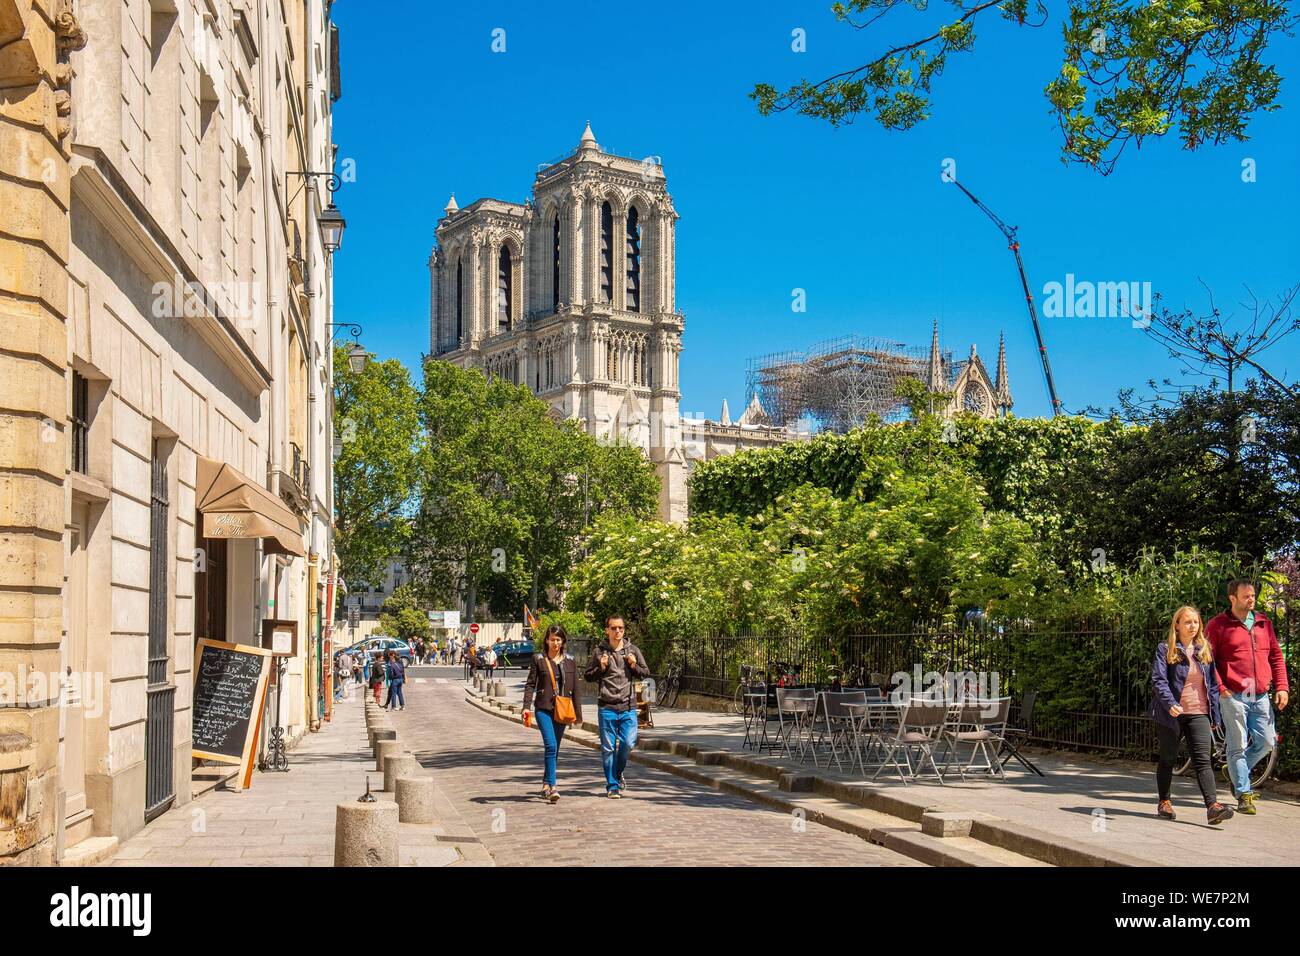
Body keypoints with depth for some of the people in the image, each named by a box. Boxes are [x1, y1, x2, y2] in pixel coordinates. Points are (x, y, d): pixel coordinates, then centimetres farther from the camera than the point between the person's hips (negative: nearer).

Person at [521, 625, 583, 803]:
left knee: (555, 749, 9)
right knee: (551, 746, -16)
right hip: (543, 709, -3)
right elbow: (530, 684, 1)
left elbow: (576, 688, 10)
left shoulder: (570, 661, 7)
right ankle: (551, 787, -16)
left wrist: (578, 713, 8)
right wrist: (526, 707, -11)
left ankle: (546, 785, 23)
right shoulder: (538, 659, 1)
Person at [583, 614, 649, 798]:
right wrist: (601, 668, -10)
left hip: (628, 707, 1)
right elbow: (587, 675, 8)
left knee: (628, 743, -6)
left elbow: (646, 672, 15)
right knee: (608, 747, 2)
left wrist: (634, 666, -4)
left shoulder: (633, 650, 8)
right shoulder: (599, 651, 3)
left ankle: (618, 773, 23)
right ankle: (612, 785, 13)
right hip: (606, 707, -1)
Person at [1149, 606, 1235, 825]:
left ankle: (1213, 806, -18)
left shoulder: (1204, 650, 11)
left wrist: (1215, 717, 10)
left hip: (1199, 714, 3)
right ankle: (1163, 802, 24)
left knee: (1203, 760, -9)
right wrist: (1170, 704, -27)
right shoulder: (1165, 649, -2)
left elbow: (1213, 684, 14)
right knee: (1168, 759, 10)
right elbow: (1158, 680, -11)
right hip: (1171, 714, -2)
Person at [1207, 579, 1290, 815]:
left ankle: (1237, 772, 28)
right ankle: (1244, 796, 4)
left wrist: (1282, 687, 6)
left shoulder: (1264, 623, 14)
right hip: (1234, 696, -5)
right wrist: (1221, 688, -10)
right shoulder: (1218, 625, -1)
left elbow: (1276, 656, 16)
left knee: (1267, 741, 4)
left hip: (1261, 696, 5)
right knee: (1238, 746, -3)